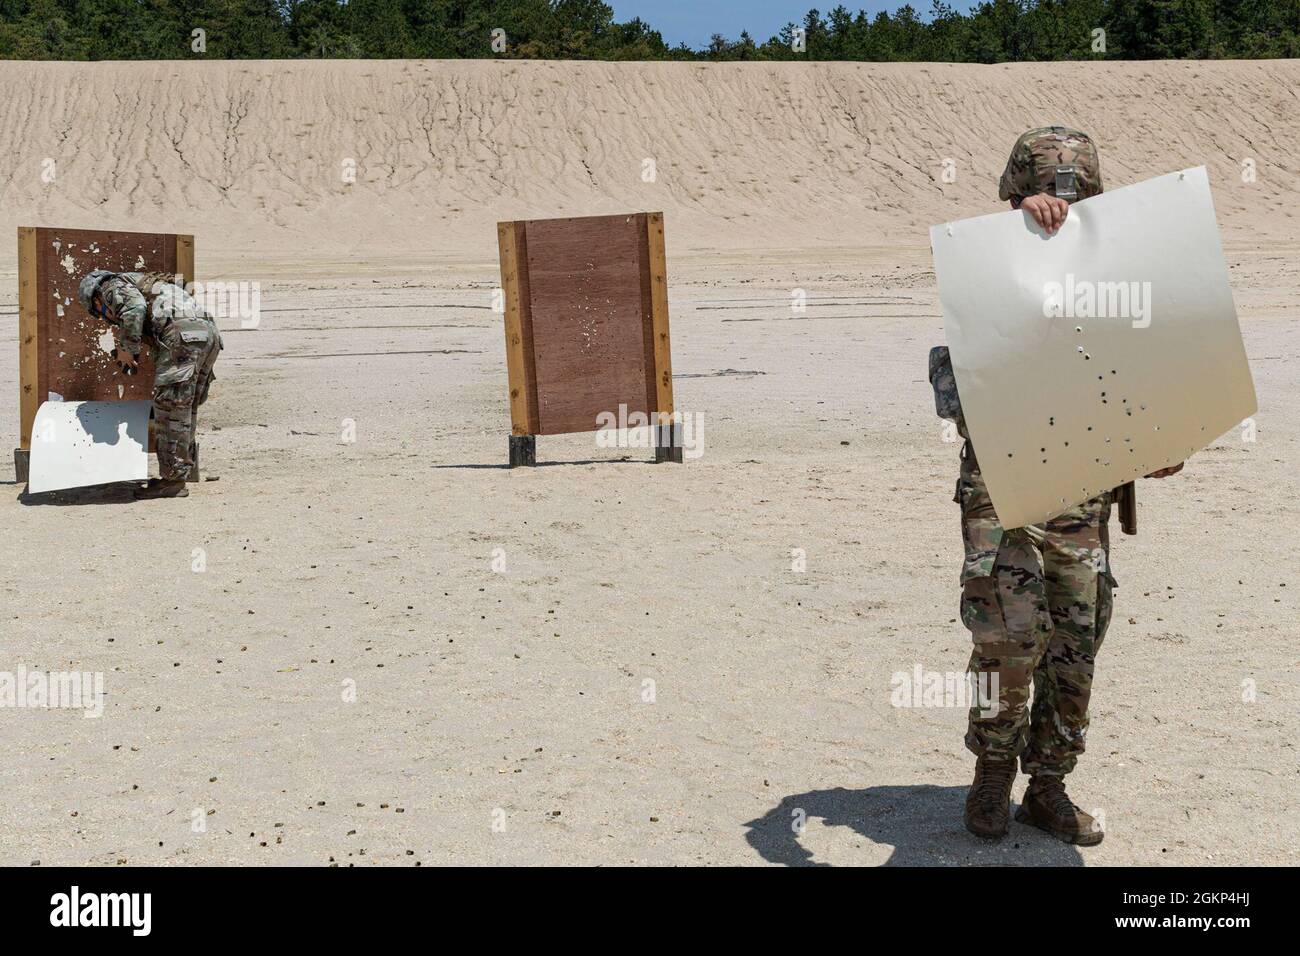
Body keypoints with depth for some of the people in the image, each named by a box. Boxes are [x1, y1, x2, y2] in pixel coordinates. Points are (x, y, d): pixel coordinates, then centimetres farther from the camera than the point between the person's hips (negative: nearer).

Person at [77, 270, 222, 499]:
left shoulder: (114, 286, 13)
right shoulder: (146, 285, 39)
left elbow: (135, 308, -11)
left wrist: (127, 348, -3)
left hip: (182, 334, -9)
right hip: (209, 332, 9)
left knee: (170, 405, -4)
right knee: (185, 409, 15)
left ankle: (173, 480, -3)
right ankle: (182, 470, 20)